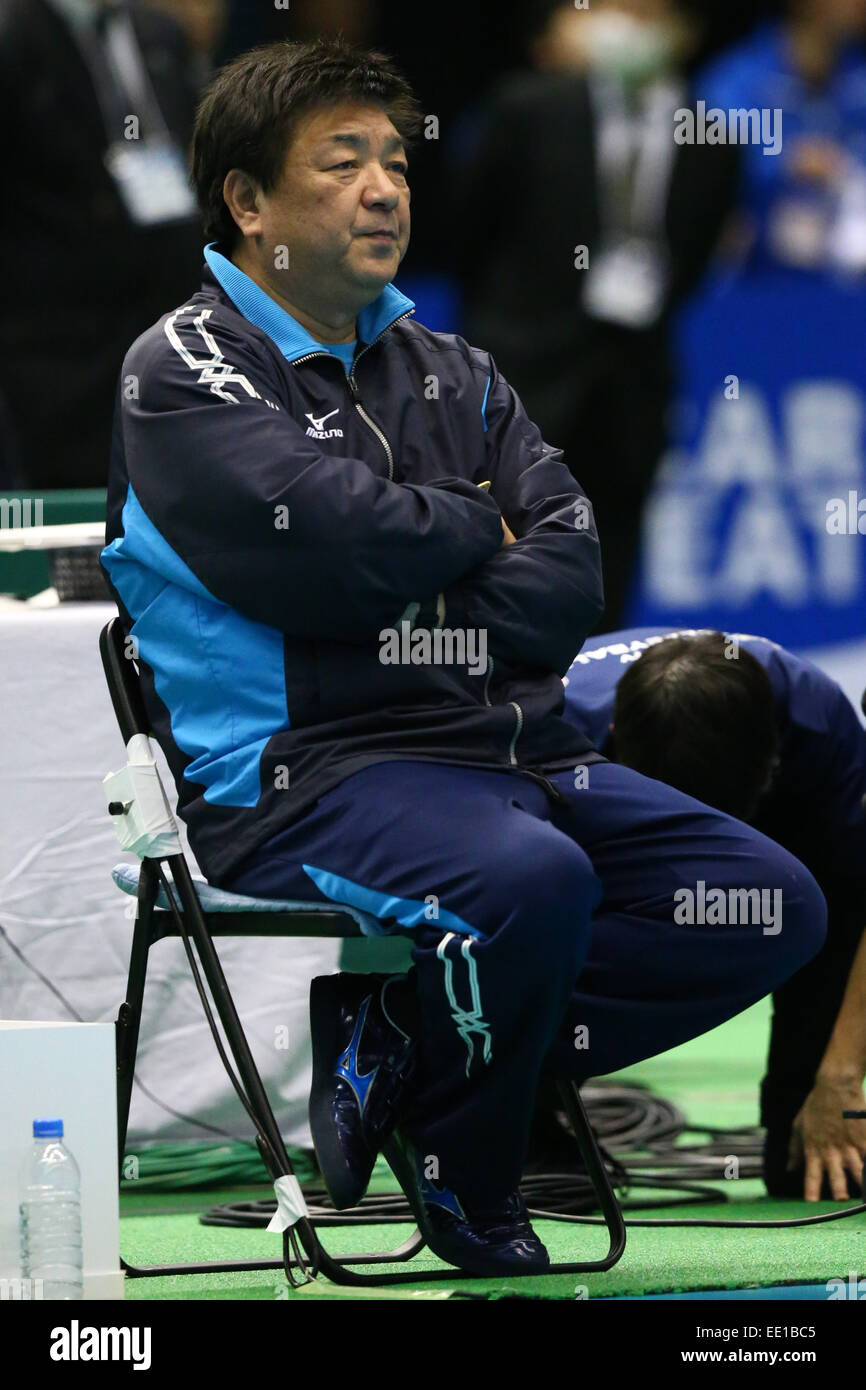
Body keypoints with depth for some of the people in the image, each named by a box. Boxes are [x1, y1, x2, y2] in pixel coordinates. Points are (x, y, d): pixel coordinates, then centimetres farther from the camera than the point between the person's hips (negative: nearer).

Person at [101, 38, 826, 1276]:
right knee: (530, 882, -37)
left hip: (513, 751, 8)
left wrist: (419, 627, -10)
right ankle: (462, 1173, -7)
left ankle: (401, 1038, -7)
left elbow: (572, 571, 7)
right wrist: (476, 529, 3)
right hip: (306, 771, -7)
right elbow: (335, 543, -17)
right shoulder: (183, 371, 0)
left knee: (774, 904, -8)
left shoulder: (447, 373, 20)